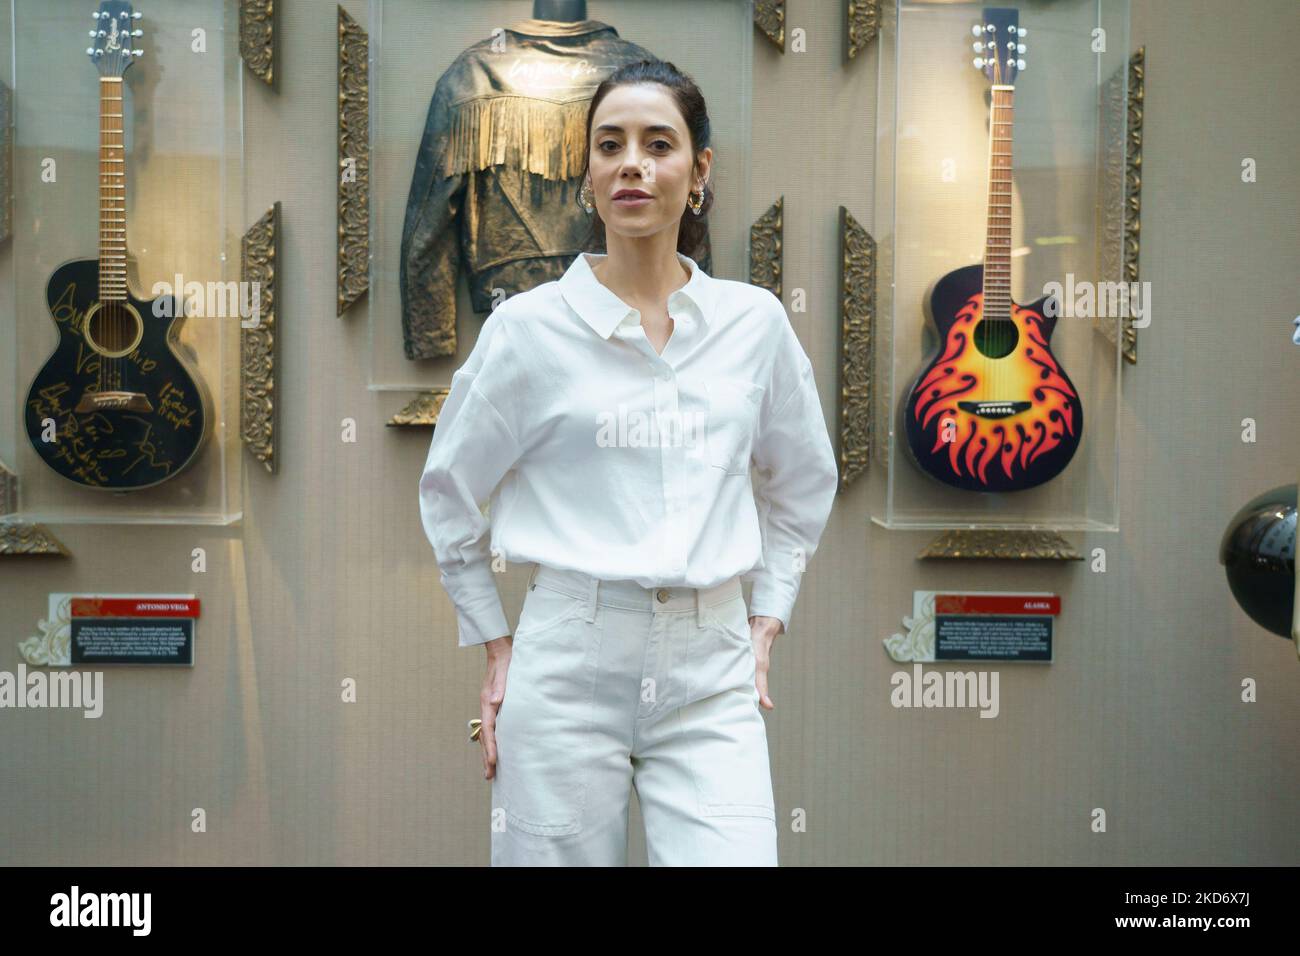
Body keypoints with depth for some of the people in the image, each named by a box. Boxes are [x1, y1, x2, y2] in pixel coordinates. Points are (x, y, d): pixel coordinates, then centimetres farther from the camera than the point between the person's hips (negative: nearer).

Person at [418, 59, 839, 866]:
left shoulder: (755, 321, 5)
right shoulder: (529, 326, -2)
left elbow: (805, 482, 19)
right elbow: (449, 495, 9)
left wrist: (767, 621, 13)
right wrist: (496, 648, 7)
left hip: (712, 672, 2)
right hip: (569, 658, -1)